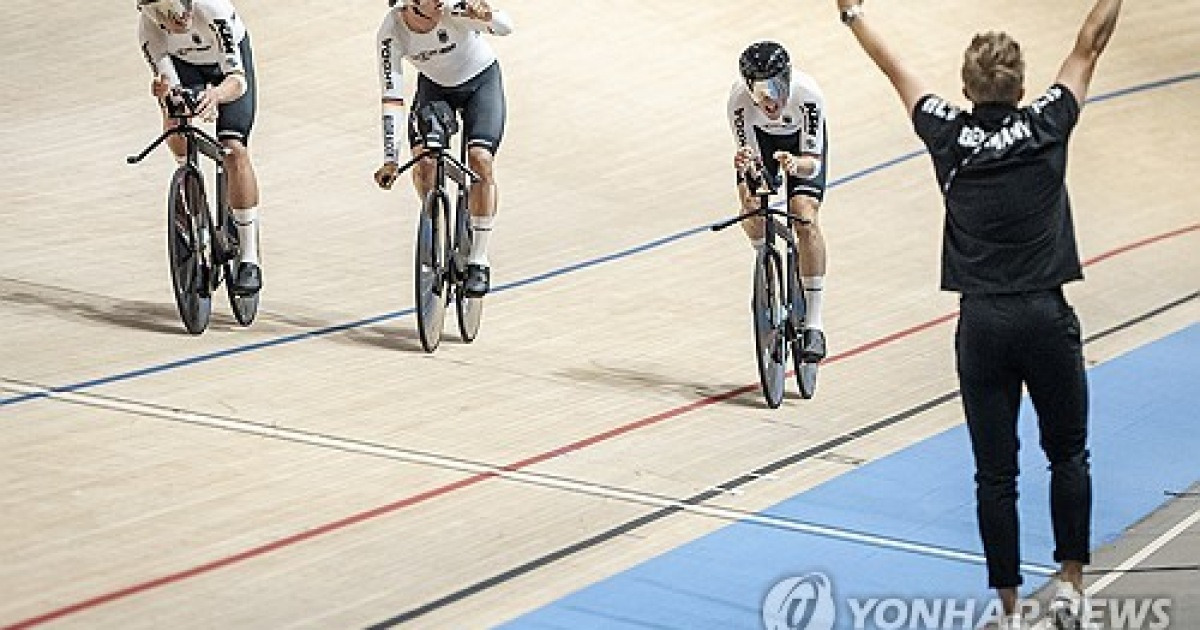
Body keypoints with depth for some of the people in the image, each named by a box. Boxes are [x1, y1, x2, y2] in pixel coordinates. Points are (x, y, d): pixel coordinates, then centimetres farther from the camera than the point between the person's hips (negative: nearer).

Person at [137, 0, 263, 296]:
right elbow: (169, 82, -28)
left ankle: (250, 260, -16)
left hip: (229, 62, -3)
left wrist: (216, 95, -65)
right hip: (183, 62, 3)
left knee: (234, 149, -18)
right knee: (174, 128, -27)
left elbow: (238, 80, -43)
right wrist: (163, 90, -52)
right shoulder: (149, 29, -30)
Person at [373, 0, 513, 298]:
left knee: (481, 160, -20)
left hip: (481, 80, -2)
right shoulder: (392, 32, -27)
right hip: (434, 86, 2)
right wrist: (390, 161, -33)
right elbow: (391, 98, -27)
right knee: (422, 159, -19)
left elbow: (505, 26, -43)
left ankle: (478, 262, -12)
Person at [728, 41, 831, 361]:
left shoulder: (808, 94, -39)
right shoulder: (740, 98, -35)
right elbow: (750, 159, -28)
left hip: (801, 139, -2)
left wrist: (795, 164, -56)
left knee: (804, 217, -20)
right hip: (760, 136, 2)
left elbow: (812, 161, -33)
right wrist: (743, 163, -52)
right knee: (752, 212, -21)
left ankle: (813, 325, -16)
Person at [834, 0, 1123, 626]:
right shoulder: (1045, 126, -1)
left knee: (995, 473, 5)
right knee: (1068, 456, 16)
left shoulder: (949, 135, 1)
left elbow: (894, 68, 16)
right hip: (1047, 319, -1)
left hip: (981, 326, 1)